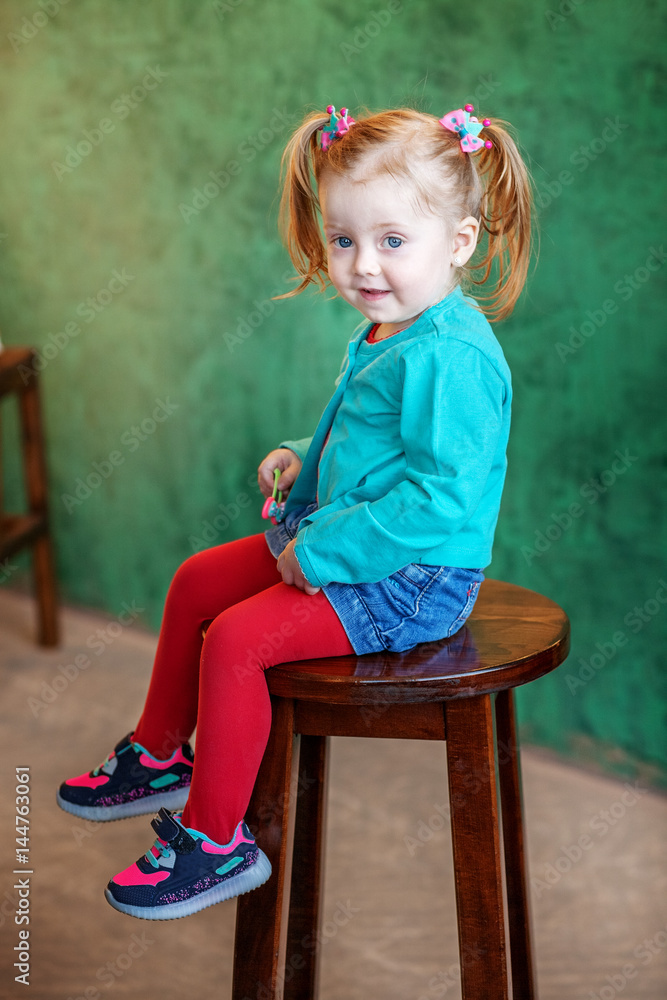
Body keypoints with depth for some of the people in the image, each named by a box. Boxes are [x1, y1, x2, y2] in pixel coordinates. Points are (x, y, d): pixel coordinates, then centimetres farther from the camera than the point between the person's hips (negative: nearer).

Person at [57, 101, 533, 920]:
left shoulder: (450, 357, -26)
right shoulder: (386, 335, 7)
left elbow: (442, 500, -31)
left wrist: (322, 550, -25)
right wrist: (308, 458, 6)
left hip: (412, 578, -11)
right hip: (343, 543, 11)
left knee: (237, 638, -18)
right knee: (199, 580, 15)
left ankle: (214, 839, 0)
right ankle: (160, 754, 33)